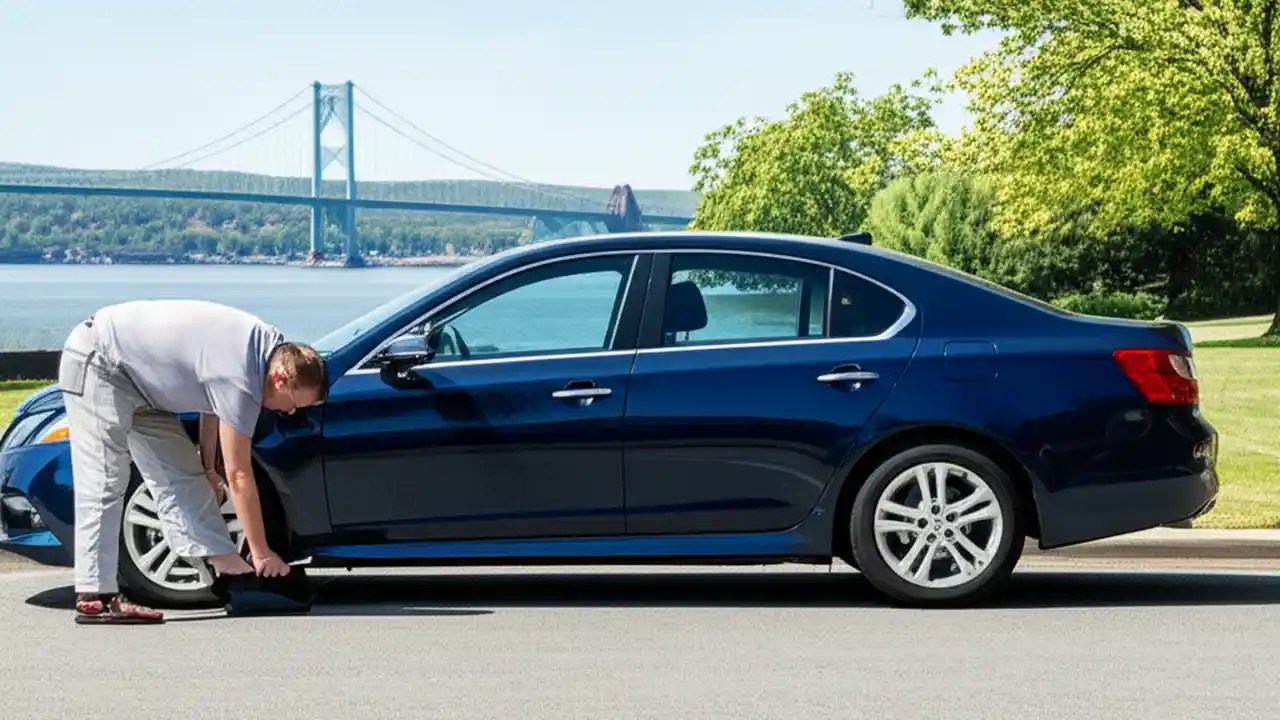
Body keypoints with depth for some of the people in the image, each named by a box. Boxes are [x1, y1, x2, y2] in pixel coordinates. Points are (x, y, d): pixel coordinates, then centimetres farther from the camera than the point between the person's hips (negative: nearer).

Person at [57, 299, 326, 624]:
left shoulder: (269, 345, -2)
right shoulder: (240, 381, -28)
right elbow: (239, 476, -22)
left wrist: (208, 467, 20)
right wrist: (261, 554, -14)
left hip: (136, 377, 10)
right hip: (97, 363, -10)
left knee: (182, 475, 4)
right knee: (103, 485, -14)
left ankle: (230, 569, 2)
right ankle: (94, 598, -14)